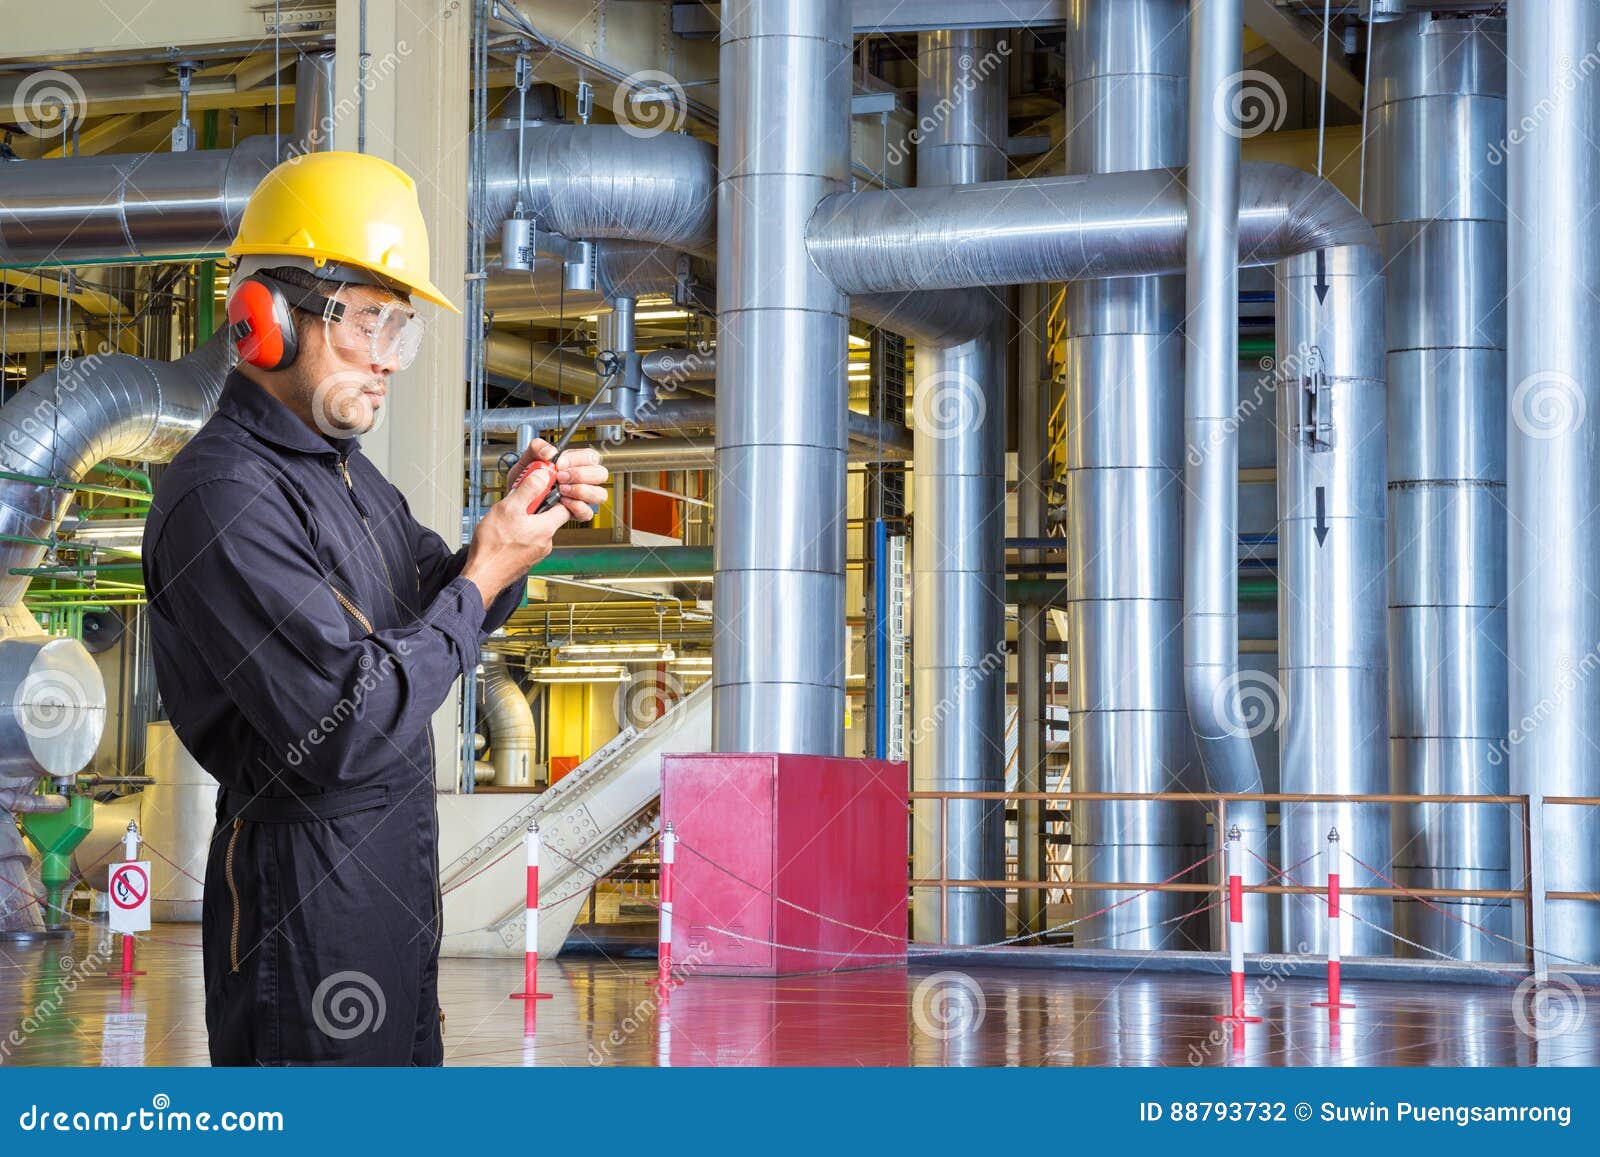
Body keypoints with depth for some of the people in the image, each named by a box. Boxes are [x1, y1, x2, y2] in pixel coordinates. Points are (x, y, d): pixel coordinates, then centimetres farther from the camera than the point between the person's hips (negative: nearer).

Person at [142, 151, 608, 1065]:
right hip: (306, 896, -10)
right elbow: (350, 730, -26)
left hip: (399, 875, 10)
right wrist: (483, 581, -15)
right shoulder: (225, 496, -21)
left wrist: (524, 521, 1)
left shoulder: (344, 469, 12)